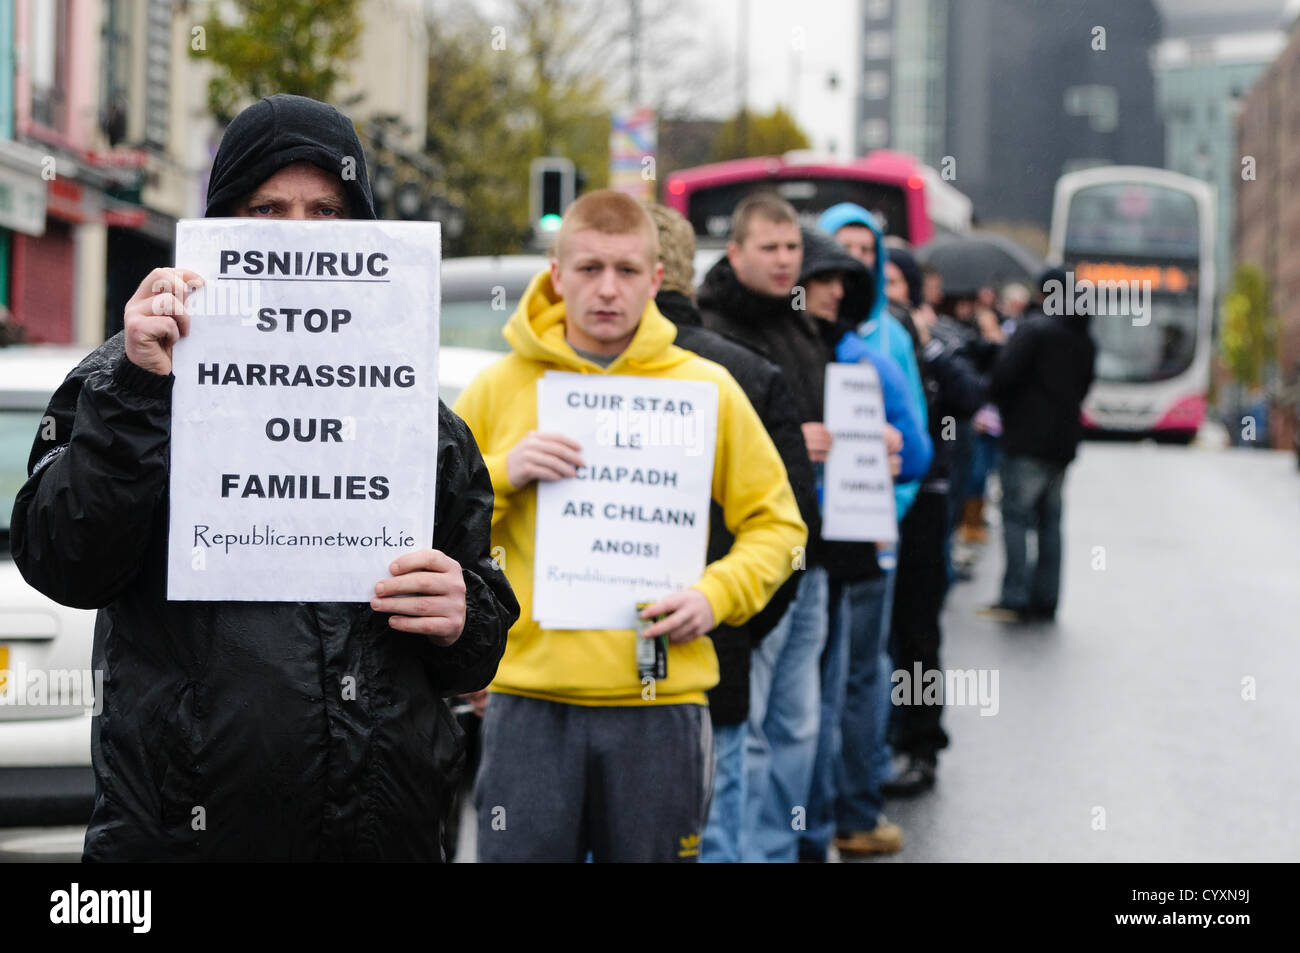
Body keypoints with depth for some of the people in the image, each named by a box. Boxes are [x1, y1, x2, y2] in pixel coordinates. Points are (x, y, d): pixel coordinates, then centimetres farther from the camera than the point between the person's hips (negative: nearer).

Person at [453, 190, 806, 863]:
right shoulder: (499, 388, 4)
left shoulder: (707, 388, 4)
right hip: (530, 701, 0)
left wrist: (716, 594, -8)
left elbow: (775, 525, 10)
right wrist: (501, 477, -9)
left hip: (660, 701, 0)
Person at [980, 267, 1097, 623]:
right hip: (1064, 439, 7)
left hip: (1028, 437, -7)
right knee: (1050, 520, 11)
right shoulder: (1085, 340, 14)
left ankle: (1015, 598, -9)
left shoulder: (1034, 328, -11)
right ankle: (1045, 600, 11)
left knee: (1017, 517, -5)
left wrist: (996, 396, 2)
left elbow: (1004, 375, -17)